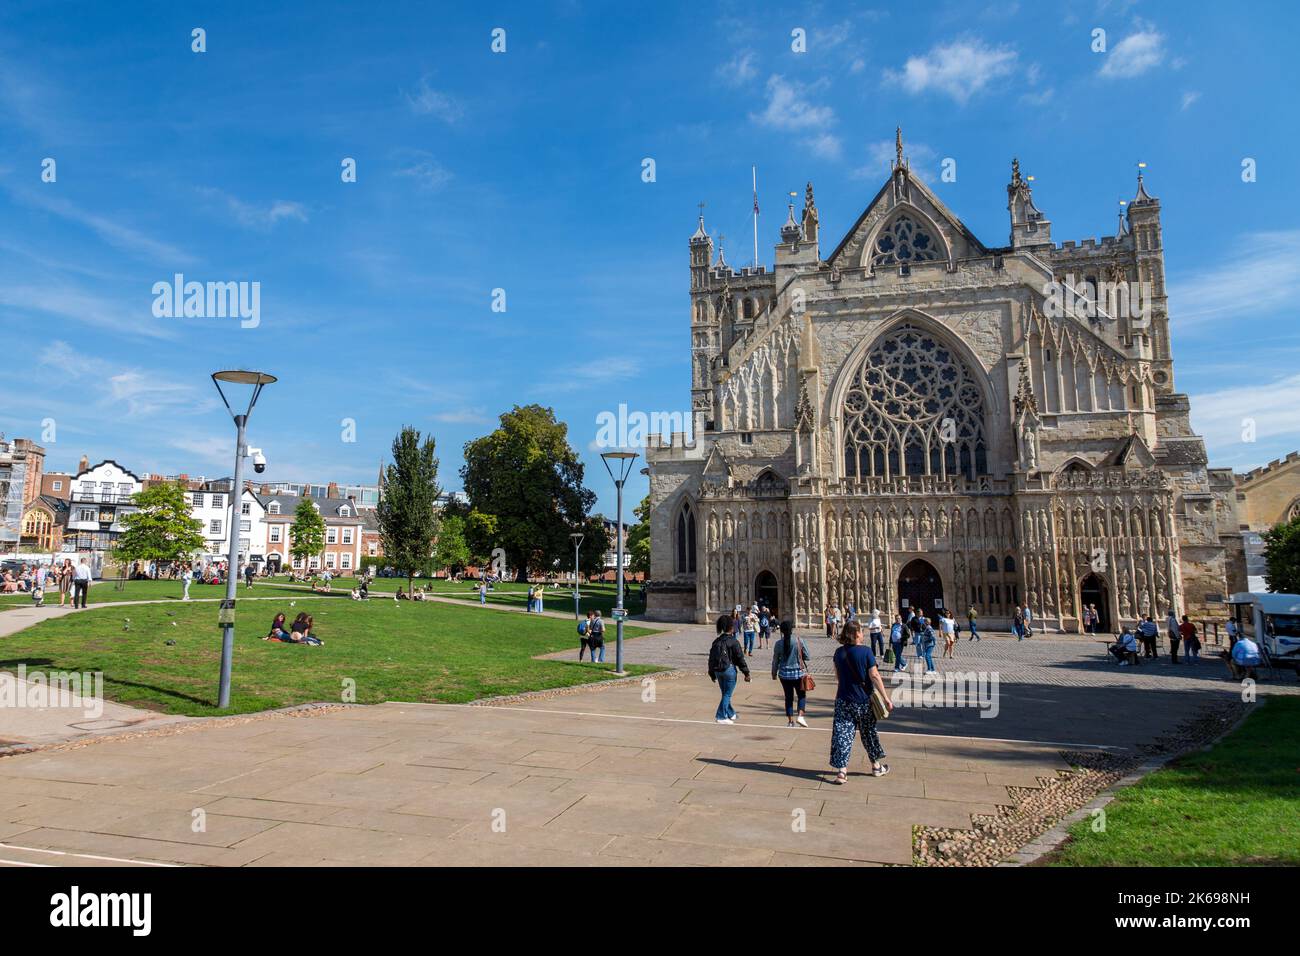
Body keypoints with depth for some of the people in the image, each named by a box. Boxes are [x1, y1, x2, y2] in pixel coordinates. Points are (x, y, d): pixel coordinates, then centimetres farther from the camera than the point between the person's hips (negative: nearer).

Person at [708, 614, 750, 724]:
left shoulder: (716, 641, 7)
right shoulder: (733, 641, -11)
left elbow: (711, 658, 11)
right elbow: (740, 658, -11)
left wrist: (712, 674, 20)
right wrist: (746, 673, -5)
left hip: (718, 671, 6)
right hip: (729, 670, -6)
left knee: (725, 694, 17)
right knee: (727, 694, 2)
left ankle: (731, 714, 30)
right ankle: (721, 717, 1)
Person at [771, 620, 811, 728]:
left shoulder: (779, 643, -6)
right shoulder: (799, 640, -10)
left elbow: (775, 660, 2)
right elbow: (807, 656, -4)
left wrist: (774, 673, 16)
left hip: (784, 673, 2)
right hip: (798, 672, -1)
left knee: (789, 697, 12)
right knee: (801, 695, 14)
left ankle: (790, 720, 15)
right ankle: (800, 716, -4)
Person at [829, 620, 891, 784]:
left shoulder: (839, 652, 1)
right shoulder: (865, 651, -13)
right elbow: (874, 676, -15)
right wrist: (886, 698, -11)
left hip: (843, 699, 2)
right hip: (864, 700, -2)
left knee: (842, 733, 2)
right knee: (869, 732, 16)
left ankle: (841, 770, -6)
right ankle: (876, 766, 32)